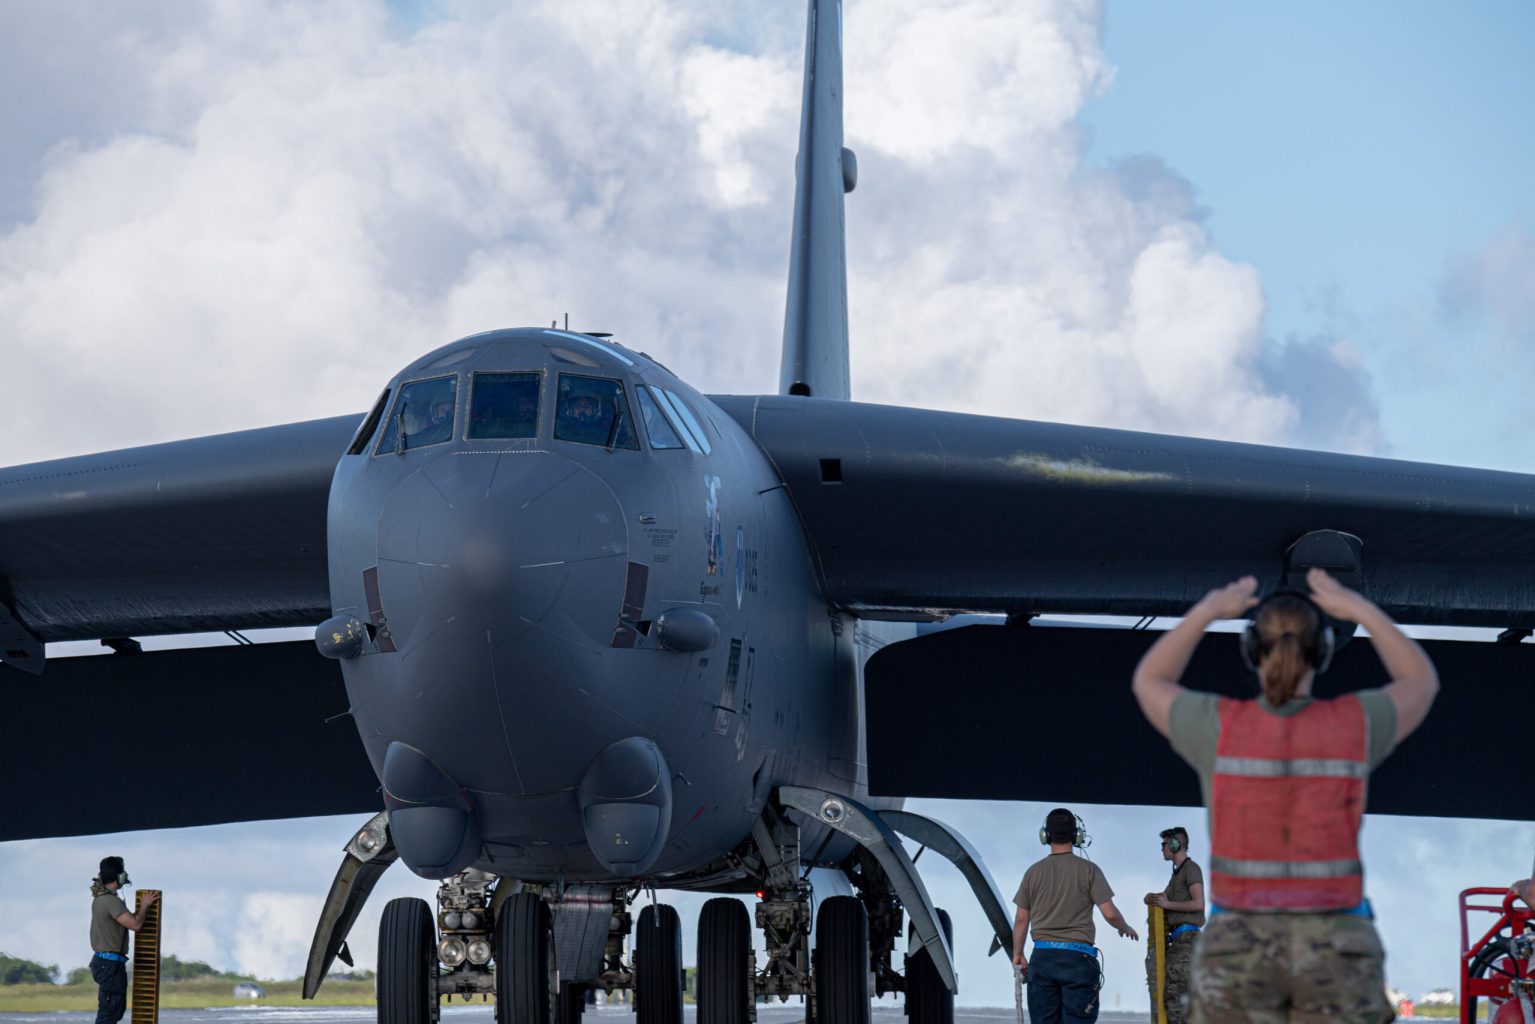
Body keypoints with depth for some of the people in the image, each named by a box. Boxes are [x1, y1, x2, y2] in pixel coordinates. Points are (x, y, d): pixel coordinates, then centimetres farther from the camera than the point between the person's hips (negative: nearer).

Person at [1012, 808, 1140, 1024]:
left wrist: (1018, 954, 20)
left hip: (1043, 957, 3)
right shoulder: (1088, 870, -2)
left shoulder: (1034, 872, 7)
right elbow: (1109, 913, -6)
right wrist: (1125, 928, 15)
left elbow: (1021, 919, 9)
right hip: (1077, 957, -3)